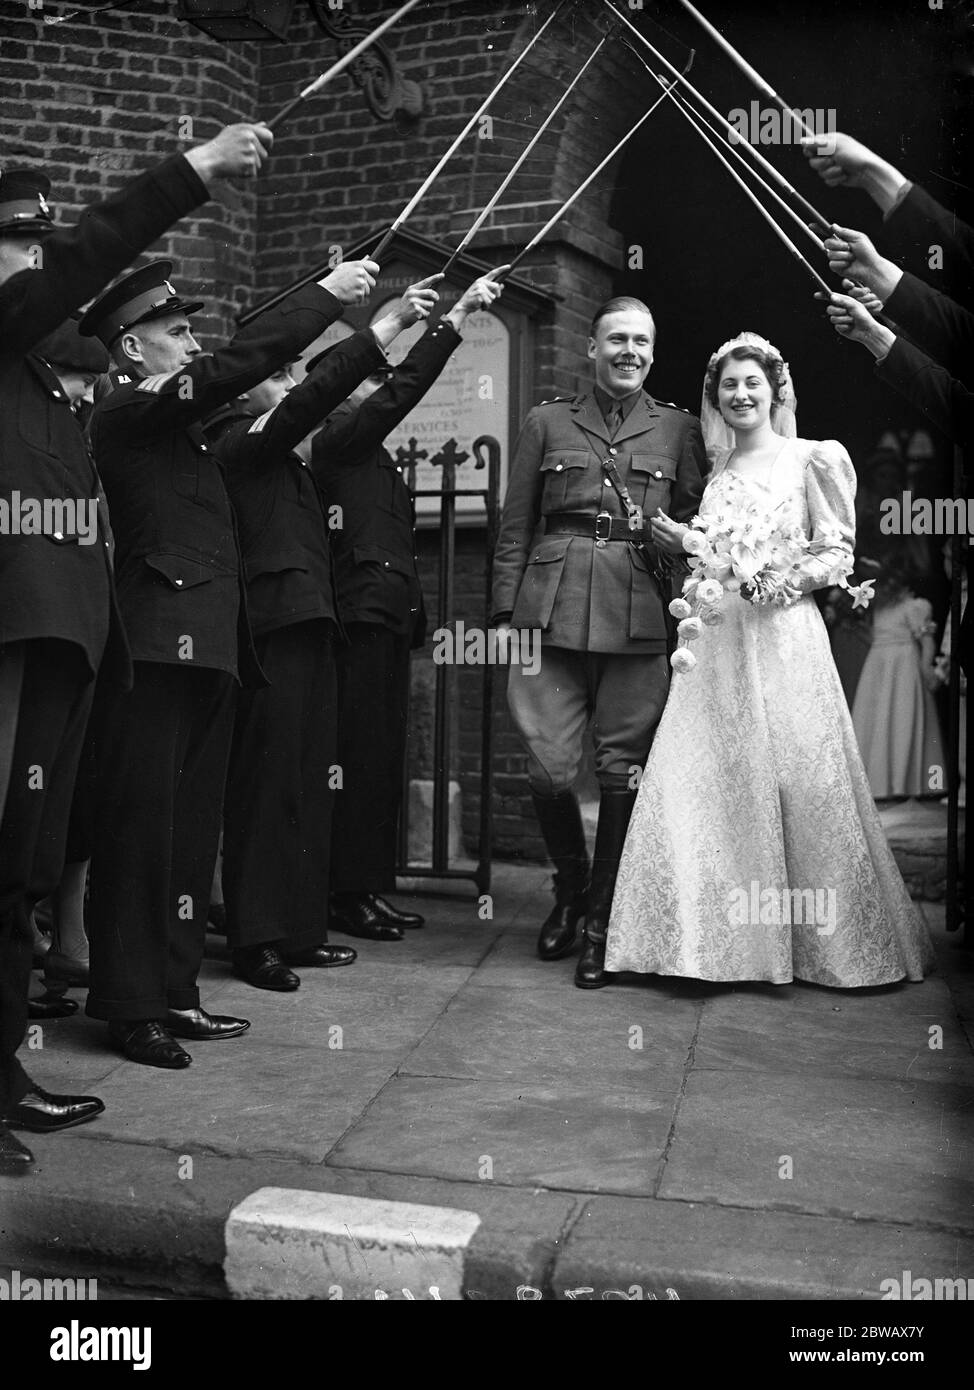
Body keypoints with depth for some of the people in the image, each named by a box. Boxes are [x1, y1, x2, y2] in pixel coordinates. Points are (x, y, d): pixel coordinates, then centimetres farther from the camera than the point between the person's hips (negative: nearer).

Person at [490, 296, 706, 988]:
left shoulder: (678, 429, 13)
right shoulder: (547, 422, 13)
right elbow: (515, 528, 11)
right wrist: (506, 612, 5)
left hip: (640, 618, 0)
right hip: (555, 612, 0)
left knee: (624, 771, 0)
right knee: (550, 768, -4)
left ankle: (602, 922, 16)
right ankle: (570, 889, 25)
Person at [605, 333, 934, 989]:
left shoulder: (811, 458, 3)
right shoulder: (719, 472, 18)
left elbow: (840, 553, 1)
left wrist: (791, 578, -16)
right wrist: (686, 543, 3)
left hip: (782, 633, -5)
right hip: (717, 639, 5)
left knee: (793, 781, -3)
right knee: (708, 781, -1)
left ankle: (816, 939, 12)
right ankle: (717, 938, 9)